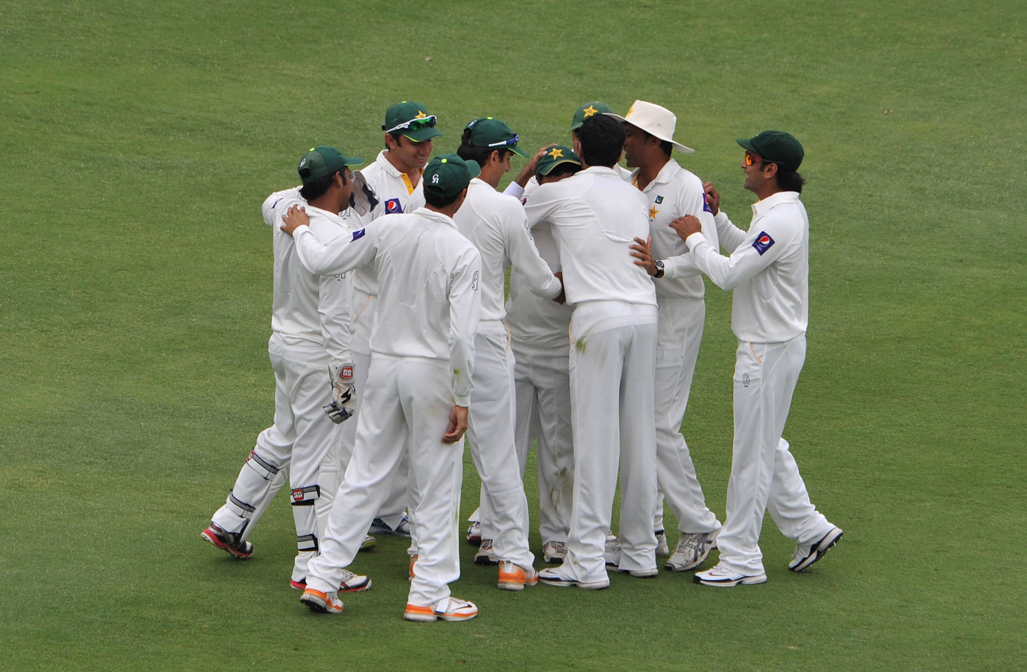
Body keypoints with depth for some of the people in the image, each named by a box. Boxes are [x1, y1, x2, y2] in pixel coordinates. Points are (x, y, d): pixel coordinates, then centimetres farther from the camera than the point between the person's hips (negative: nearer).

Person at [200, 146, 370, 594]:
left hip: (283, 344, 9)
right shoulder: (334, 238, -25)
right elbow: (335, 315, -26)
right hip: (316, 357, -9)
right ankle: (312, 566, -2)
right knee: (315, 455, -5)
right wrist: (344, 376, -21)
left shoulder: (288, 215, 0)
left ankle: (229, 523, 32)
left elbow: (272, 202, 28)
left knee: (283, 438, 25)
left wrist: (313, 187, 20)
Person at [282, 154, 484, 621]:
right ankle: (428, 594, 7)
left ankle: (323, 578, 10)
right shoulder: (462, 253, -15)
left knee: (364, 476, 11)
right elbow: (461, 335, -19)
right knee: (434, 486, 5)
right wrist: (462, 400, -11)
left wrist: (299, 231, 26)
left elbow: (321, 260, 4)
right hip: (433, 370, -4)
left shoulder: (386, 231, -4)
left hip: (384, 364, 4)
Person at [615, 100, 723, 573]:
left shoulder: (687, 189, -12)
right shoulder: (626, 184, 9)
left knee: (661, 423, -11)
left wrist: (661, 267, -34)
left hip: (675, 315, -7)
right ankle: (646, 526, 16)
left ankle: (698, 527, -2)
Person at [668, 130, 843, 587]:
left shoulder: (781, 221, -24)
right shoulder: (784, 211, 9)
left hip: (770, 351, -10)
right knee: (767, 447, 20)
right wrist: (717, 219, 14)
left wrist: (693, 237, -12)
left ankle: (740, 559, 4)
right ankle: (809, 528, 26)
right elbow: (749, 252, 26)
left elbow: (728, 274, -26)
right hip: (767, 345, 10)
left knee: (752, 454, -3)